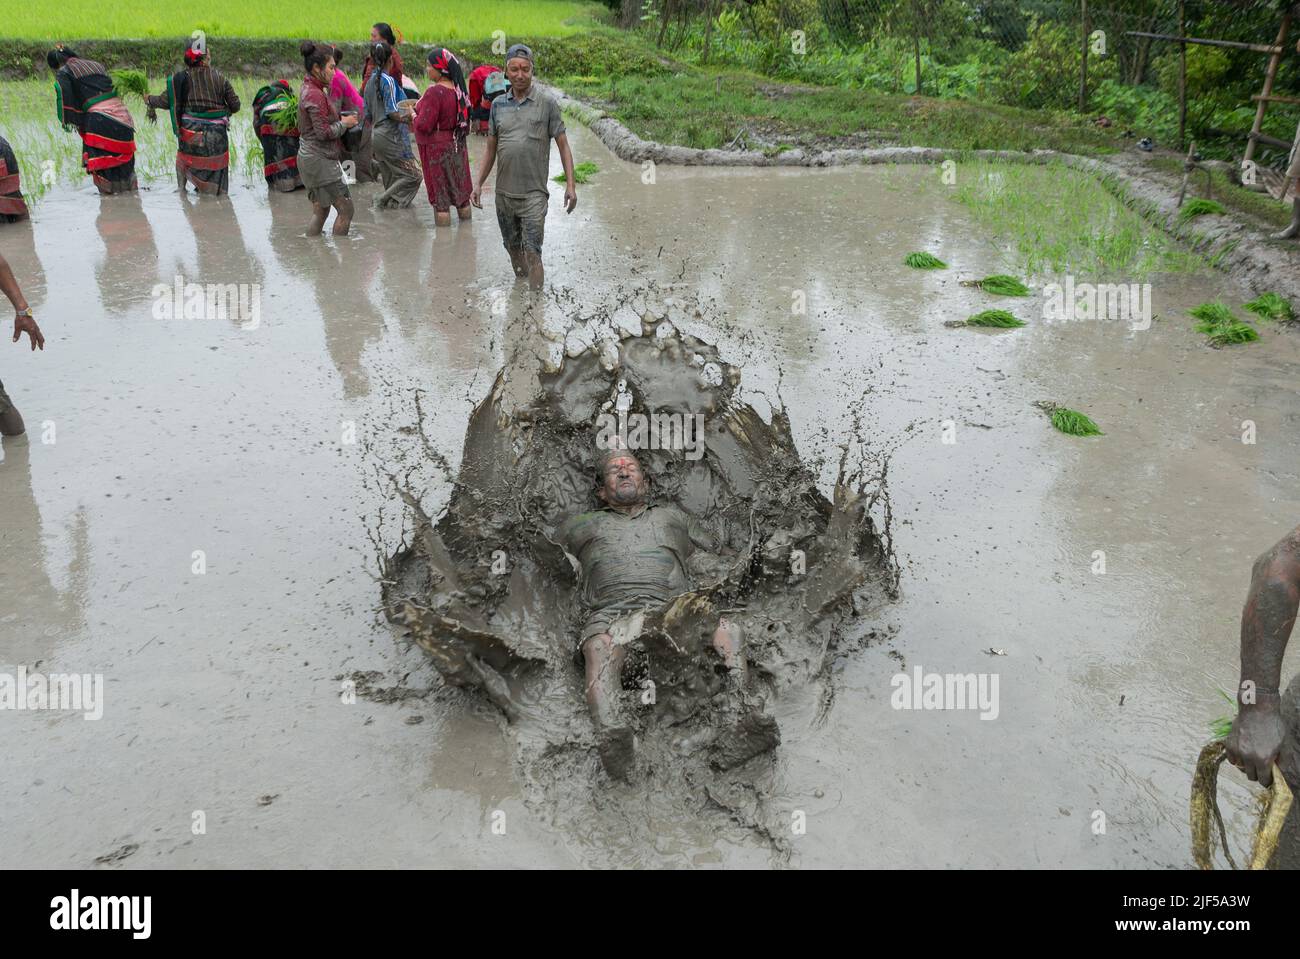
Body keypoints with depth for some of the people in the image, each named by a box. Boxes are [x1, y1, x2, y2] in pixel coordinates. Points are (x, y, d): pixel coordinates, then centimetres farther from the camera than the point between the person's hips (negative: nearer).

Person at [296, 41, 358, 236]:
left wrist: (341, 120, 10)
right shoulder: (315, 95, -18)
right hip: (320, 160, -10)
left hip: (311, 159, 10)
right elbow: (324, 132, -22)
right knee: (346, 209, -5)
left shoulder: (310, 89, 13)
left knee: (320, 210, 14)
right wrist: (344, 123, -7)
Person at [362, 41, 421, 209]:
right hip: (391, 135, -9)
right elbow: (391, 112, -20)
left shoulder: (371, 81, 9)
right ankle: (383, 199, -4)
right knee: (413, 175, -2)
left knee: (390, 179, 17)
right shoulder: (388, 80, -14)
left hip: (376, 136, 9)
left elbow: (367, 114, 14)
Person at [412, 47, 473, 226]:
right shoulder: (459, 89, 2)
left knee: (440, 197, 1)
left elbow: (424, 125, -24)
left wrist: (414, 116, -3)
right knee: (460, 189, 16)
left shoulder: (435, 92, -21)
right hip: (458, 147, 7)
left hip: (437, 148, -7)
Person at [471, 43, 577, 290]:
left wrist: (570, 185, -9)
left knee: (532, 251, -9)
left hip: (534, 193, -4)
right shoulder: (498, 105, 6)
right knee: (512, 246, 16)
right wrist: (479, 184, 9)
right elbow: (491, 149, 13)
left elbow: (563, 145, -2)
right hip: (504, 192, 4)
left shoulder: (547, 103, -4)